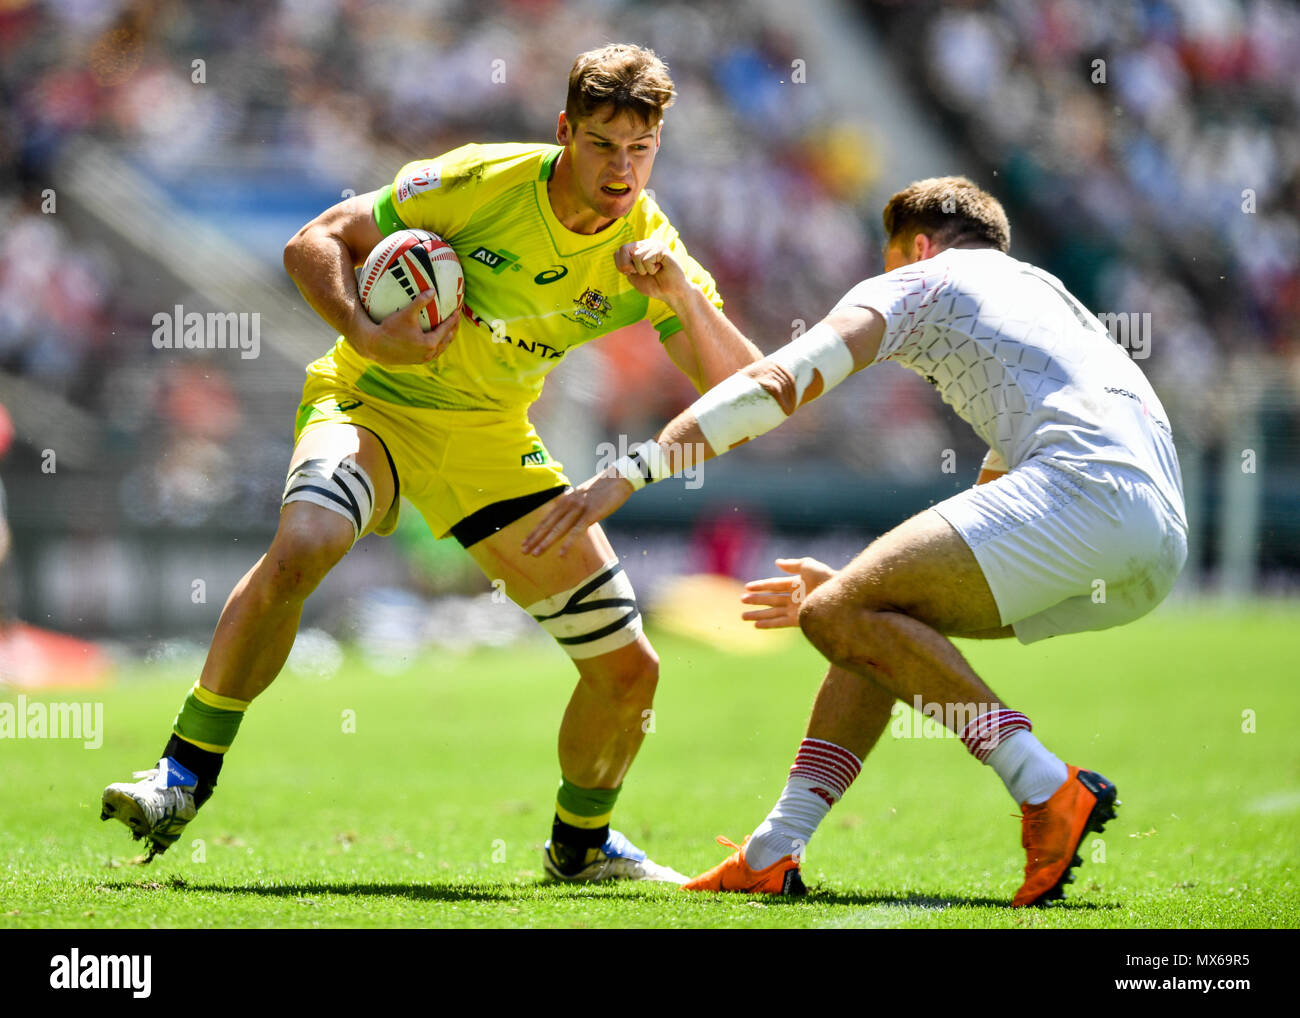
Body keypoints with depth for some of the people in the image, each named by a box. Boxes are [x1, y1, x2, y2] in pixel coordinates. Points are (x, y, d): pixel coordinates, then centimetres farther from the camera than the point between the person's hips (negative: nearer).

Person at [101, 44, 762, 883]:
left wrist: (683, 295, -31)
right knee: (300, 548, -37)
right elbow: (313, 245, -14)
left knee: (628, 667, -1)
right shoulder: (482, 182, -20)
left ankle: (581, 844, 28)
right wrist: (367, 335, -31)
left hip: (491, 436, 4)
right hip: (375, 399, -4)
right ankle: (184, 779, -22)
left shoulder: (650, 248, -9)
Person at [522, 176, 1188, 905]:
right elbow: (978, 549, 42)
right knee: (878, 617, 18)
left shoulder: (920, 281, 17)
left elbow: (778, 385, 1)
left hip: (1090, 485, -9)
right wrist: (861, 589, 49)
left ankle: (1050, 789, -16)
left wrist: (632, 470, -1)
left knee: (839, 616, -11)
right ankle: (774, 855, 9)